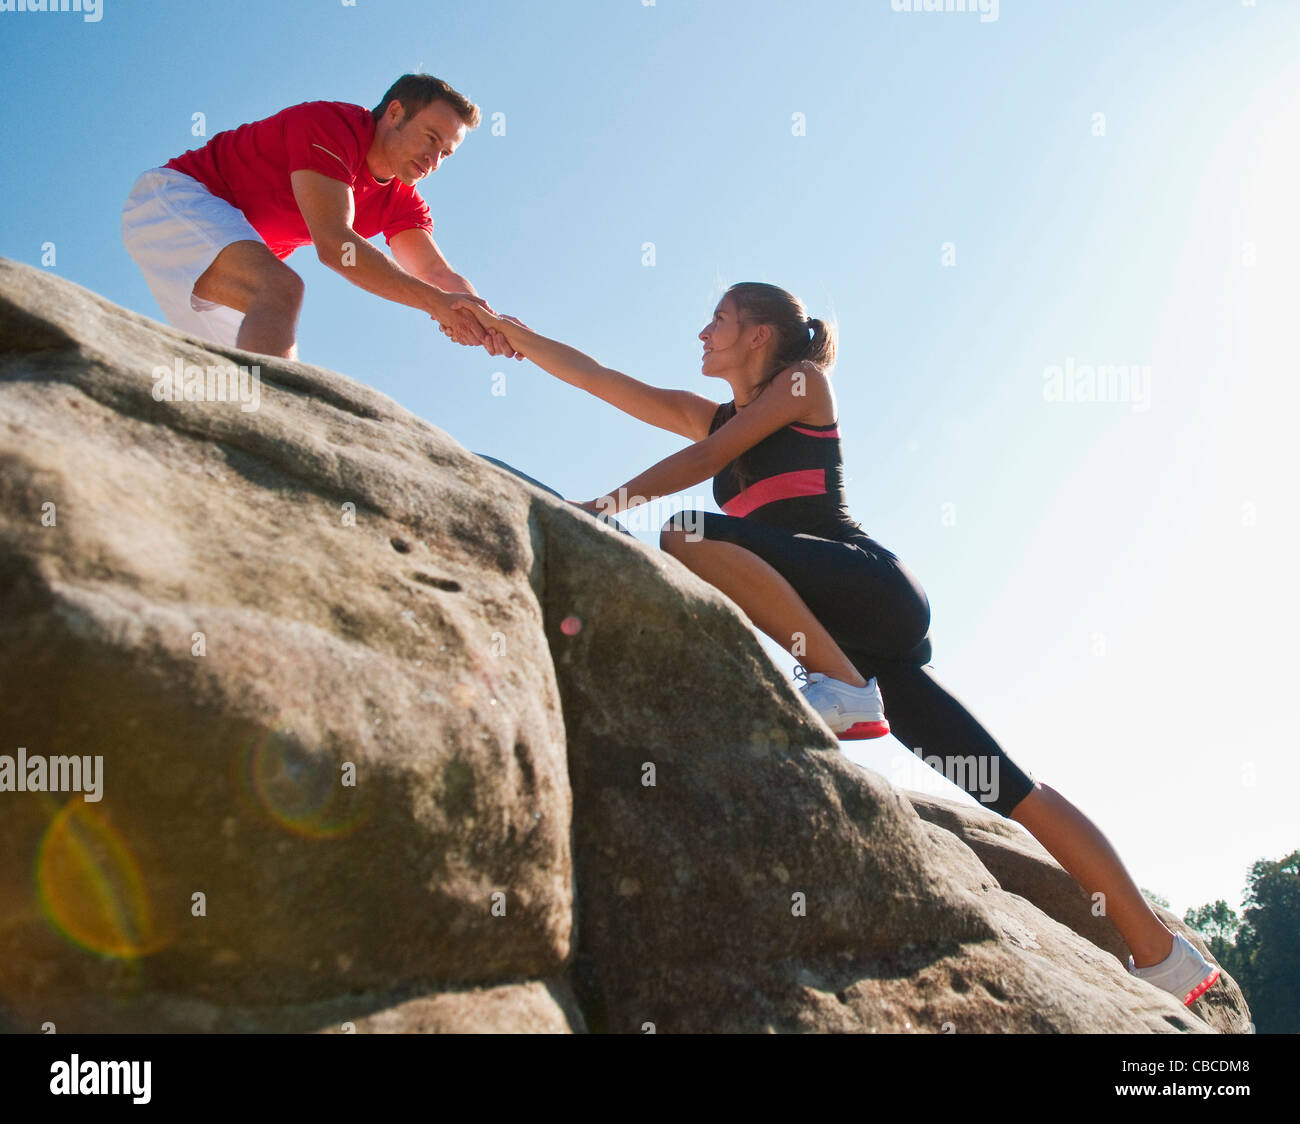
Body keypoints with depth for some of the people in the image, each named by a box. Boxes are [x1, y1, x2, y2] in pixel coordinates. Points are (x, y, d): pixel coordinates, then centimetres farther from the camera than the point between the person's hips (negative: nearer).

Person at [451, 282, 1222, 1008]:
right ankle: (1160, 954, 2)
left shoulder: (803, 382, 9)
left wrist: (607, 506, -10)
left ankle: (848, 690, -26)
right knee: (1007, 789, 1)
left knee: (690, 538, -26)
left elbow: (708, 458, -4)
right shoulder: (710, 414, 27)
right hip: (842, 632, 7)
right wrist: (508, 331, 20)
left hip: (871, 585, -7)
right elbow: (602, 380, 24)